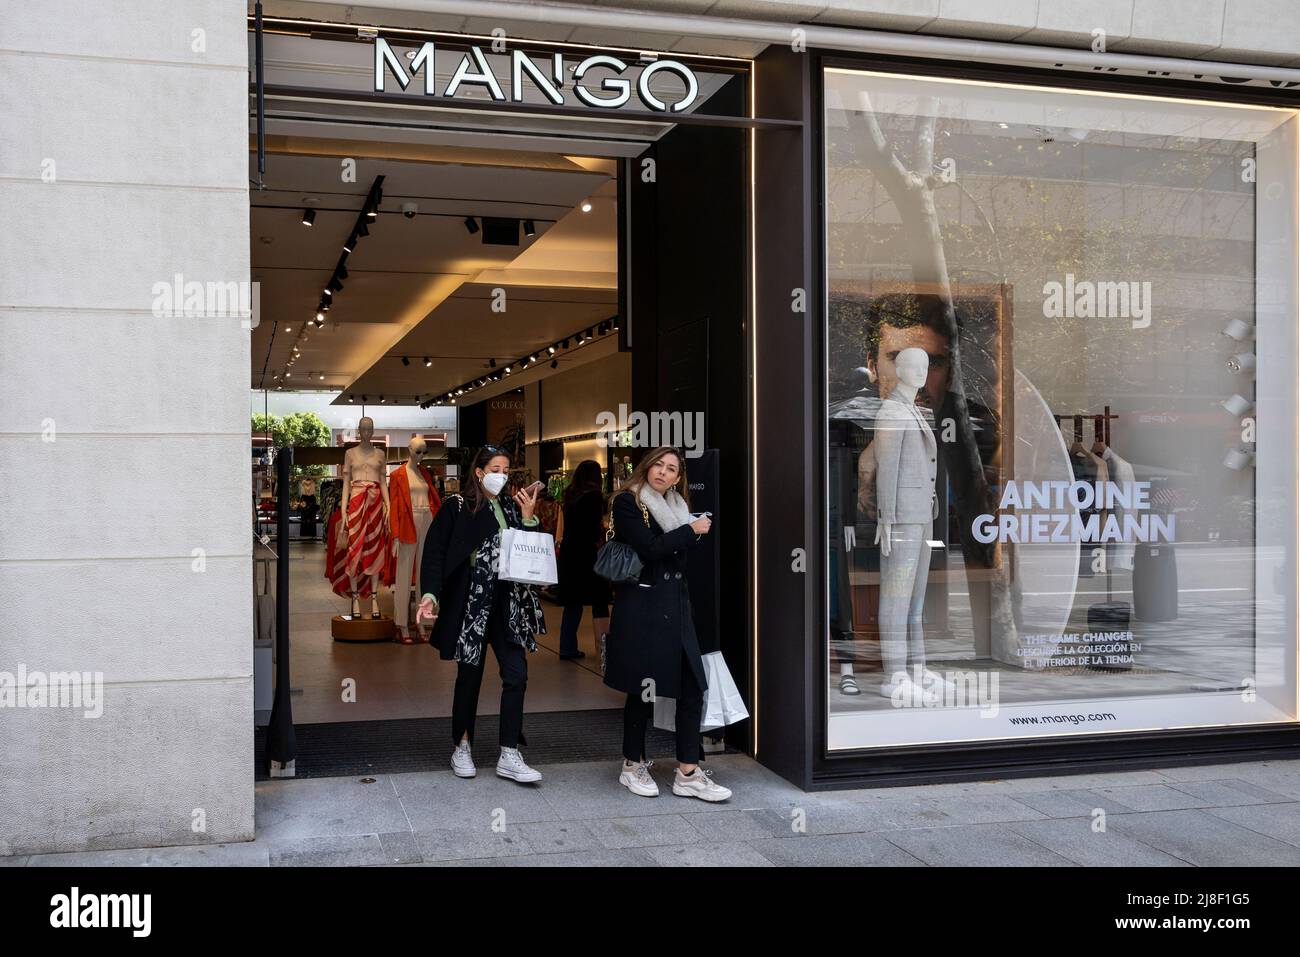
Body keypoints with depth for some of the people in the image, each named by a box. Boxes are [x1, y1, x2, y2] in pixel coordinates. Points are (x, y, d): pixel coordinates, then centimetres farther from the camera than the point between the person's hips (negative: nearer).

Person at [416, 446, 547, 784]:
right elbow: (434, 553, -9)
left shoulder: (512, 507, 9)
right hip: (471, 603, -4)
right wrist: (430, 595, -21)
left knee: (517, 674, -3)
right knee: (470, 675, 6)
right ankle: (462, 747, 25)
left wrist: (528, 518, -4)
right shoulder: (456, 508, -3)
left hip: (507, 605, 4)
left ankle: (509, 756, 4)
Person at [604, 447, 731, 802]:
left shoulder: (677, 507, 17)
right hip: (640, 607, -7)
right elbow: (649, 548, -16)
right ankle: (633, 765, 17)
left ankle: (688, 772, 4)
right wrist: (690, 531, -8)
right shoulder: (628, 502, -4)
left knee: (692, 689, -1)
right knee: (643, 689, 1)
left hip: (675, 608, 7)